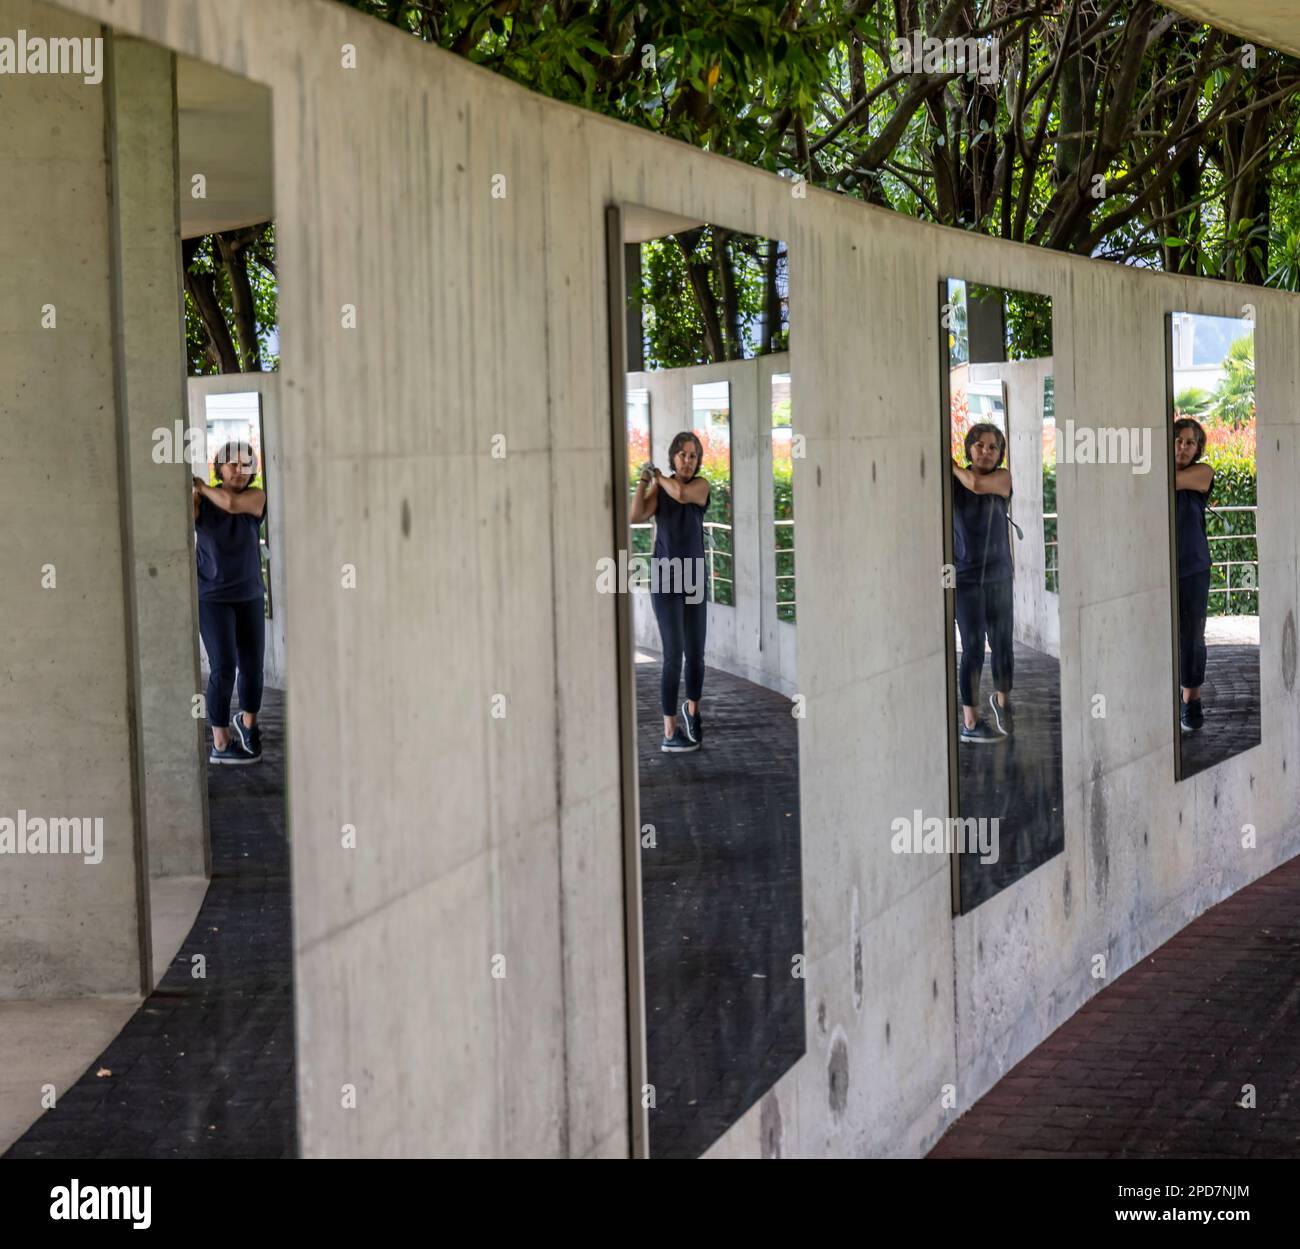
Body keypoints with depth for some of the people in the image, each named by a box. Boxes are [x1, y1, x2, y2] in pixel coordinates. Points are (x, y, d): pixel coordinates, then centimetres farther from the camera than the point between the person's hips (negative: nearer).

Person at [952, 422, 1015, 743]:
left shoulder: (1003, 477, -5)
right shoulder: (950, 483, -7)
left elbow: (976, 485, -23)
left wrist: (951, 464, -11)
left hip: (998, 577, 3)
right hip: (965, 579, -3)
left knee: (1003, 645, 11)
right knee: (973, 650, -6)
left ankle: (1001, 699, 38)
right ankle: (970, 723, 2)